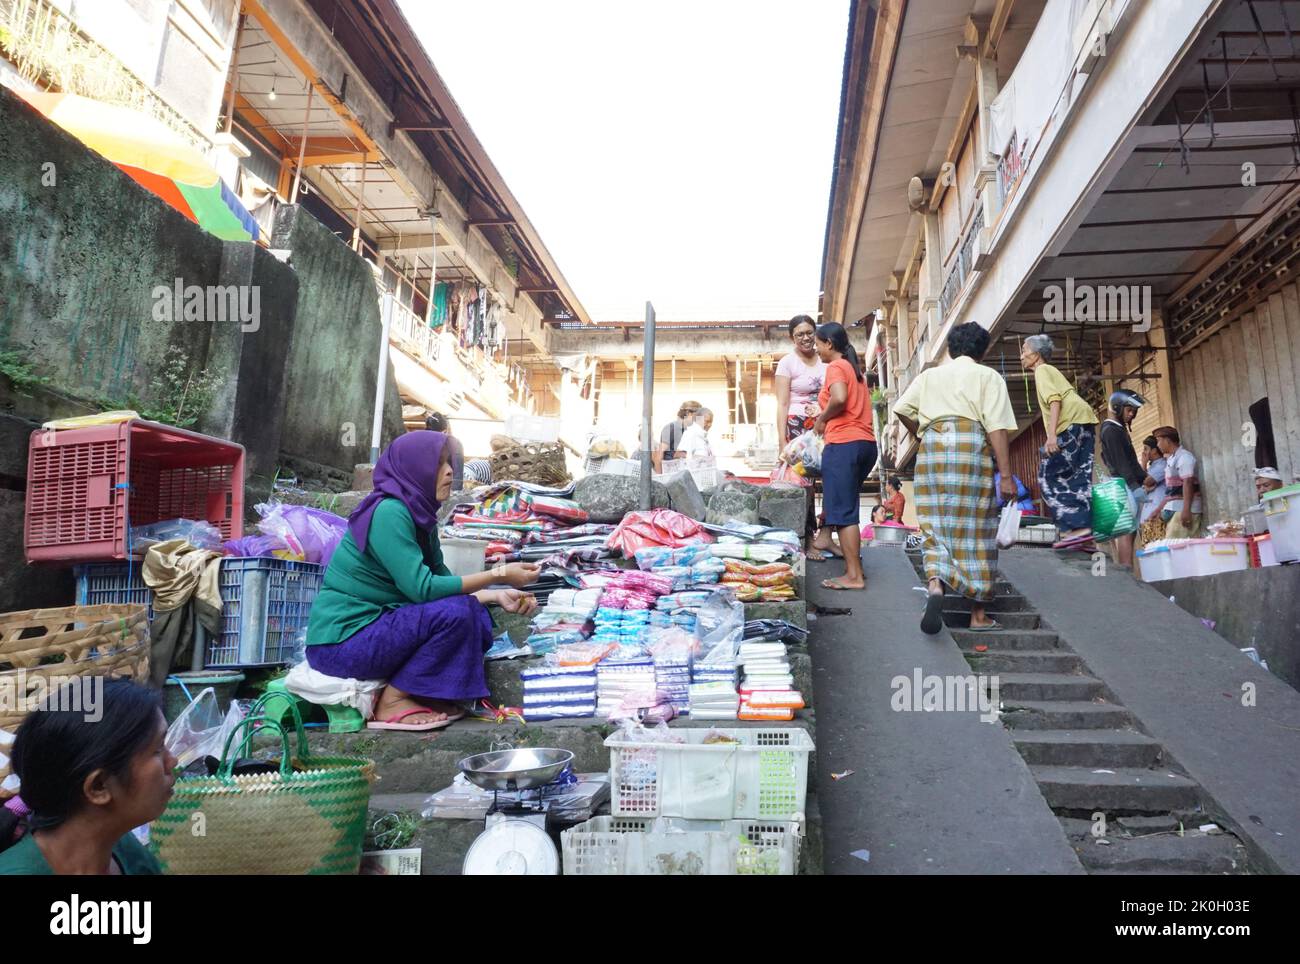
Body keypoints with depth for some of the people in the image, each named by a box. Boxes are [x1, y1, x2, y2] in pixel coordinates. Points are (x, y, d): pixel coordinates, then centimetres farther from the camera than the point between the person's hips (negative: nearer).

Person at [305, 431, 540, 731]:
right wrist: (498, 575, -21)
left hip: (374, 625, 8)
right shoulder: (389, 512, -20)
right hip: (340, 642, -8)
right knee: (455, 613, -23)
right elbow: (423, 588, -25)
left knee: (478, 618, -1)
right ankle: (392, 703, -9)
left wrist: (498, 596, -4)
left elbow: (442, 579, 9)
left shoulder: (420, 514, 7)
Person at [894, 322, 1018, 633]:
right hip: (972, 445, -2)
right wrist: (1006, 475, -4)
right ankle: (978, 614, 11)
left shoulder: (929, 375, 20)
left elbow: (901, 409, 6)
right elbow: (997, 427, -1)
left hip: (932, 447, 2)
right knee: (974, 531, 3)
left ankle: (935, 585, -23)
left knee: (935, 526, 5)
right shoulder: (988, 376, 10)